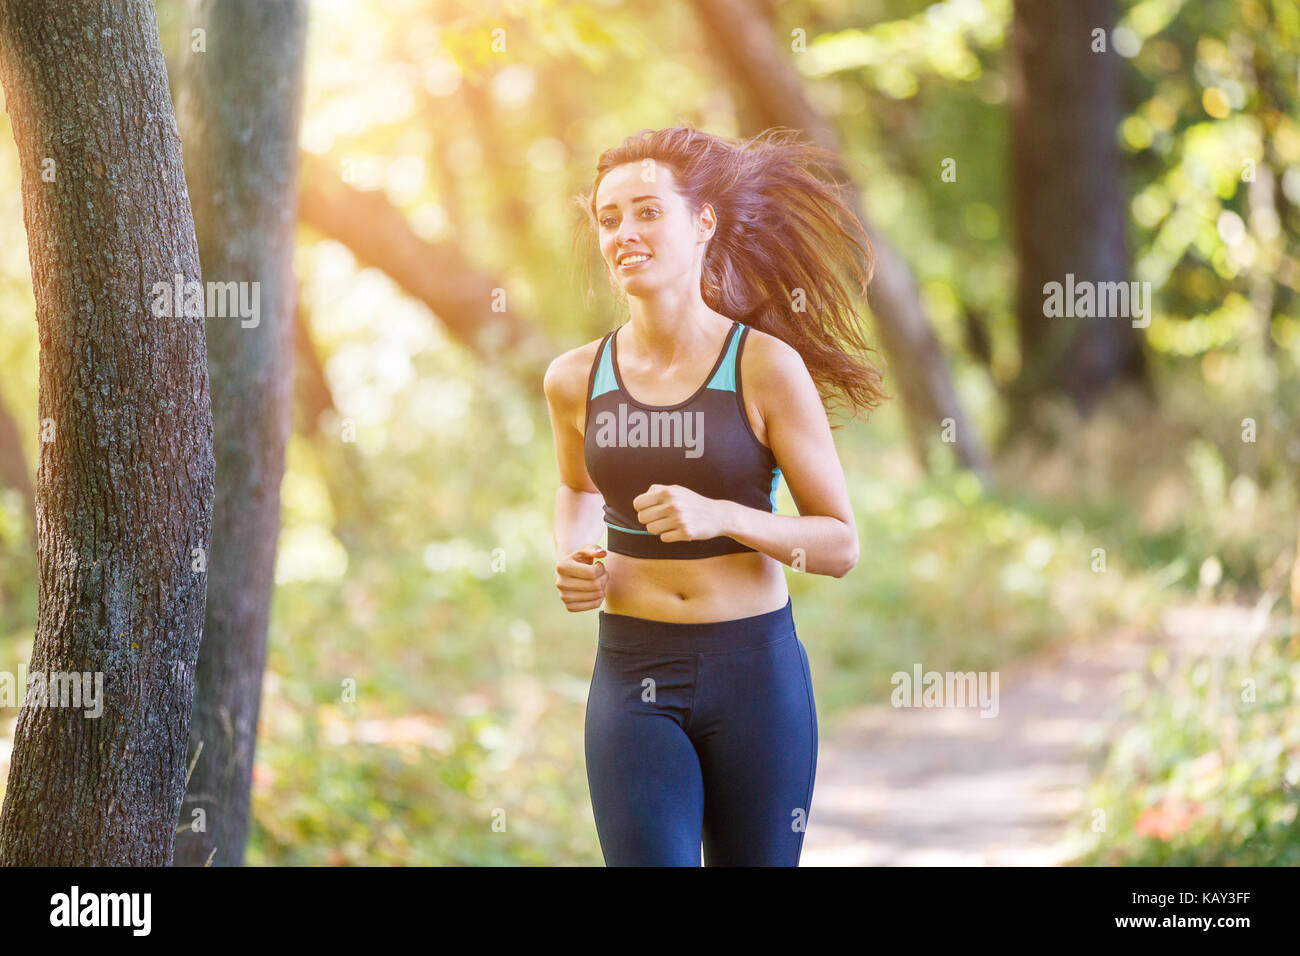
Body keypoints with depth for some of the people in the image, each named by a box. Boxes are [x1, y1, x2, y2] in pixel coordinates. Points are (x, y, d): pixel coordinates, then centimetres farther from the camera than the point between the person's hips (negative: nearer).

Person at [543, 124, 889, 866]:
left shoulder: (765, 368, -8)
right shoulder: (576, 381, 2)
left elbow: (840, 545, -6)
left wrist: (720, 516, -20)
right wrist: (574, 559, 4)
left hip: (754, 667, -1)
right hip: (634, 674, 1)